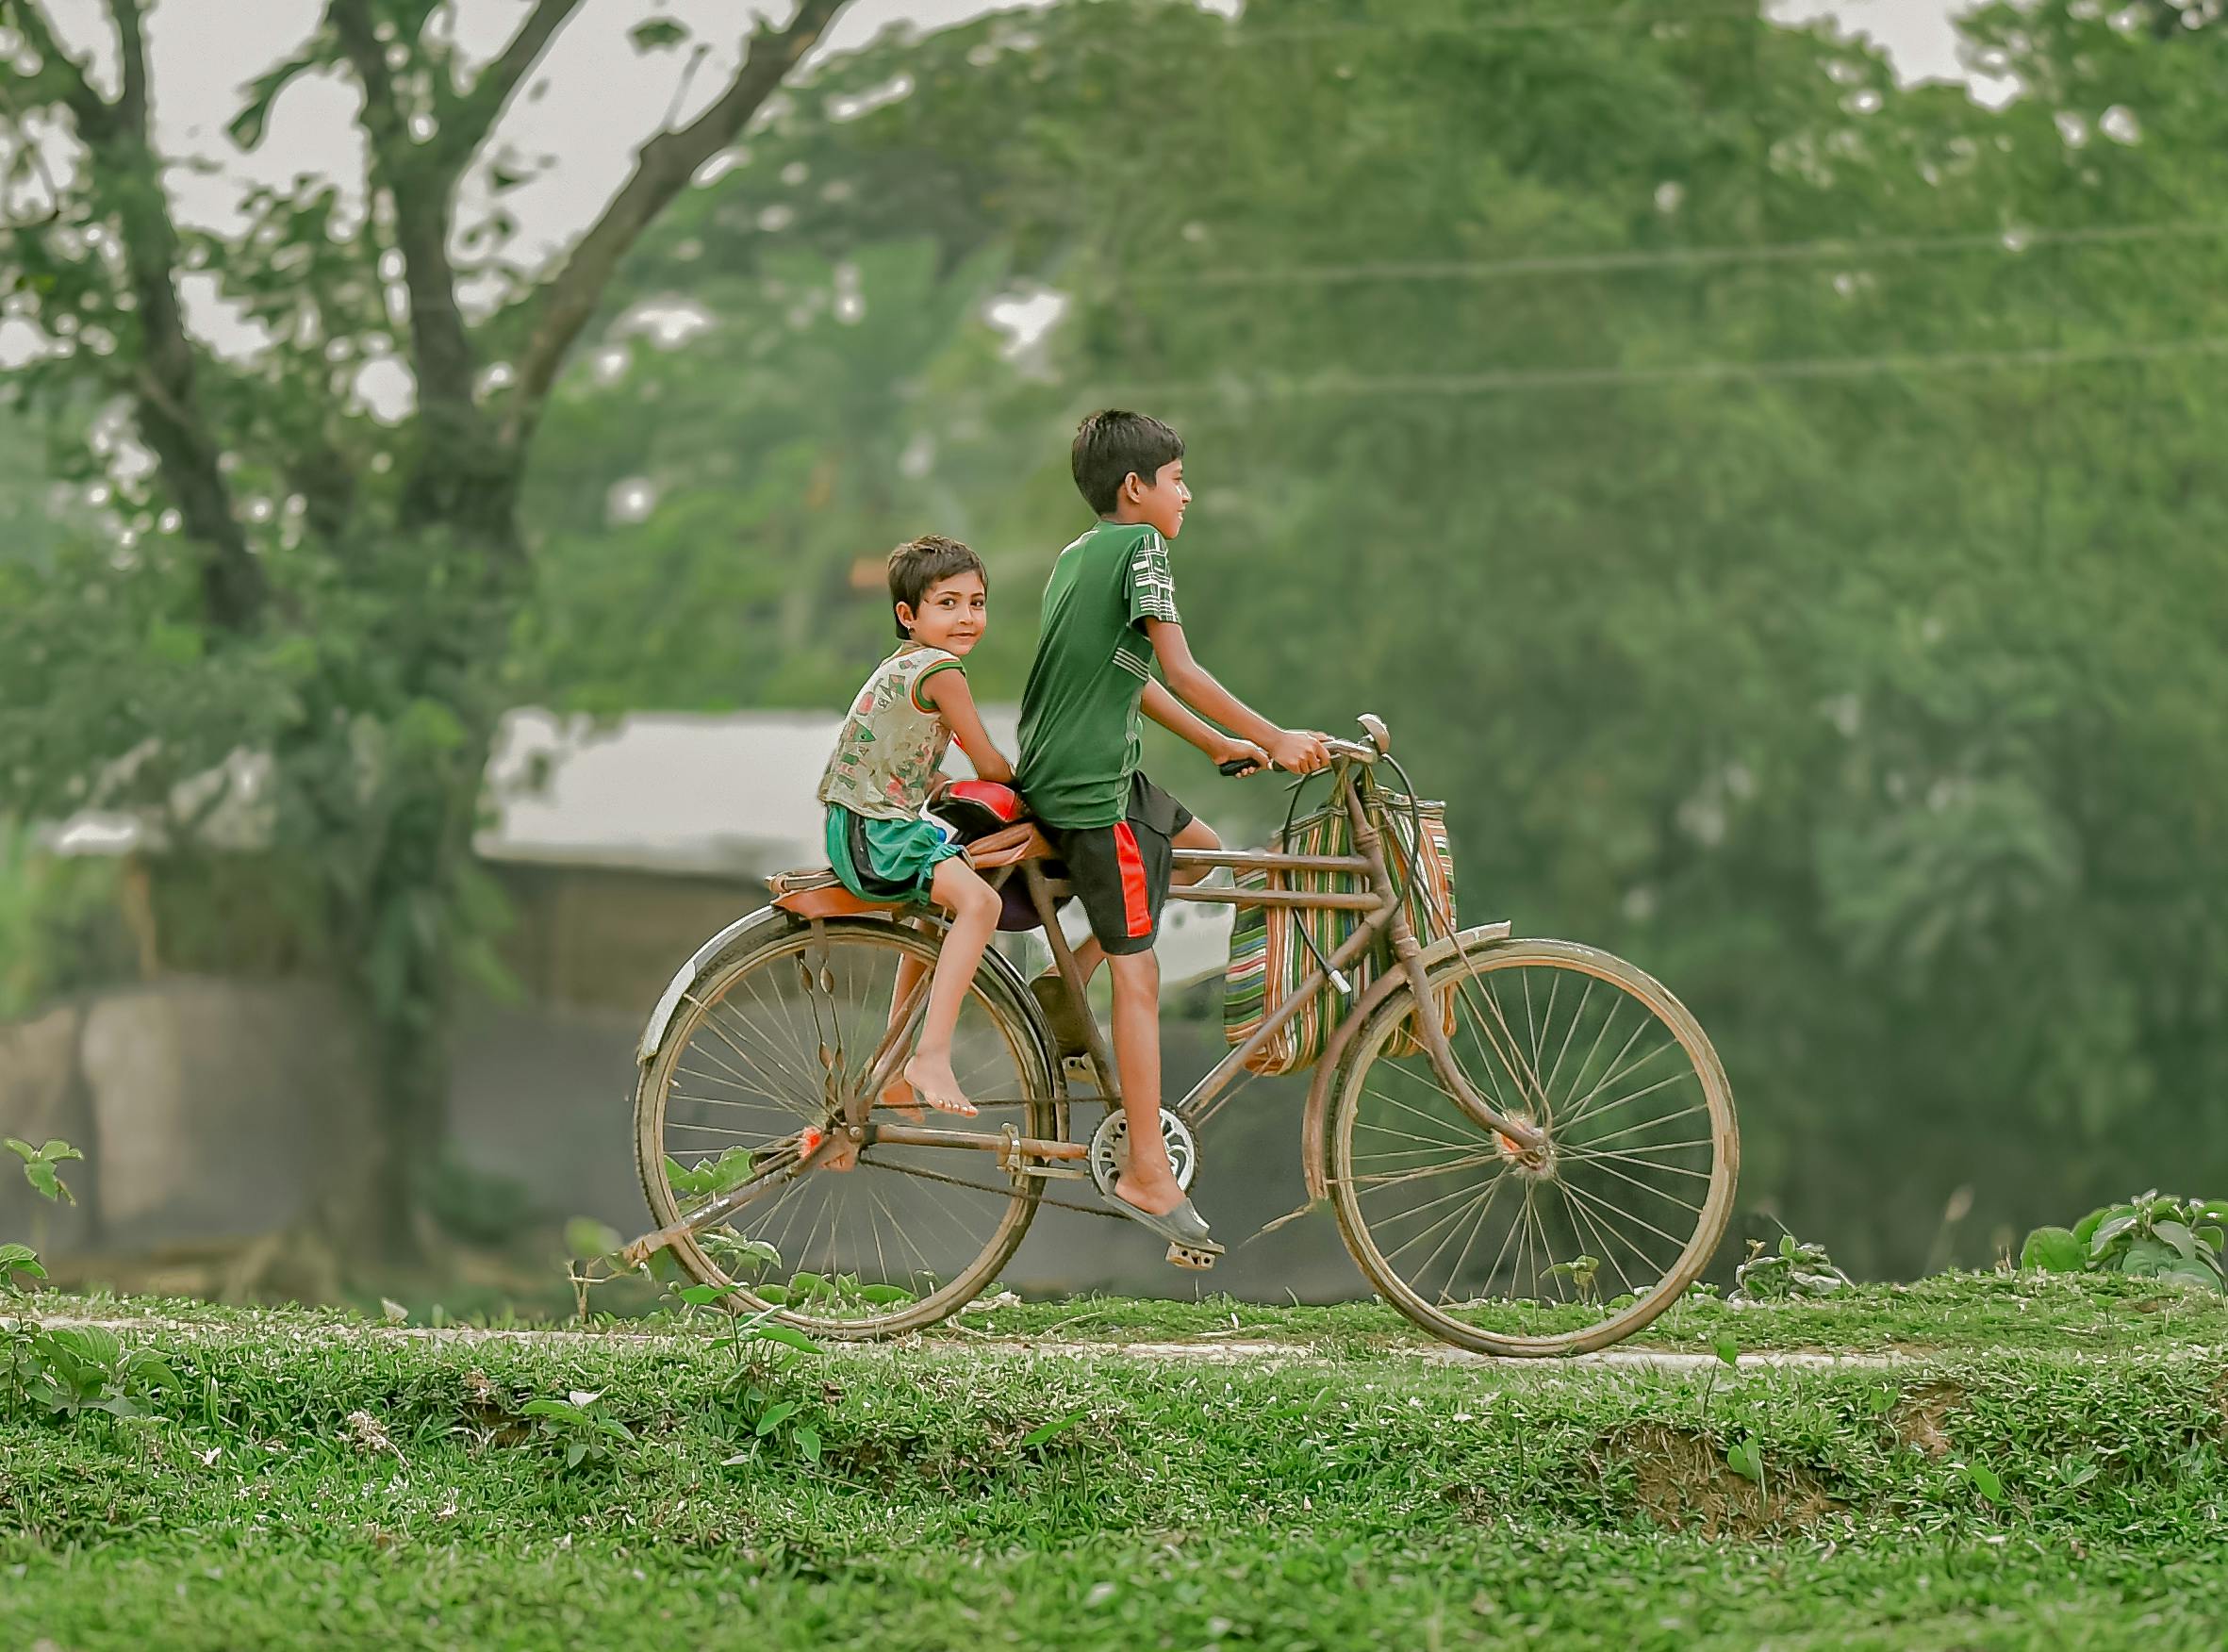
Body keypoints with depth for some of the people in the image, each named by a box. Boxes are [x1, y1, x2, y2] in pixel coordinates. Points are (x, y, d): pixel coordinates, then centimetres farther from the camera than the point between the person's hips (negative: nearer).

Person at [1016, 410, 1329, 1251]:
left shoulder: (1075, 556, 17)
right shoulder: (1140, 546, -11)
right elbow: (1180, 672, -17)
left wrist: (1221, 744, 21)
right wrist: (1277, 740, -15)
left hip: (1054, 769, 9)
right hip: (1091, 786, -9)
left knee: (1200, 847, 24)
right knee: (1138, 968, -8)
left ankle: (1068, 980, 16)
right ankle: (1147, 1172, -10)